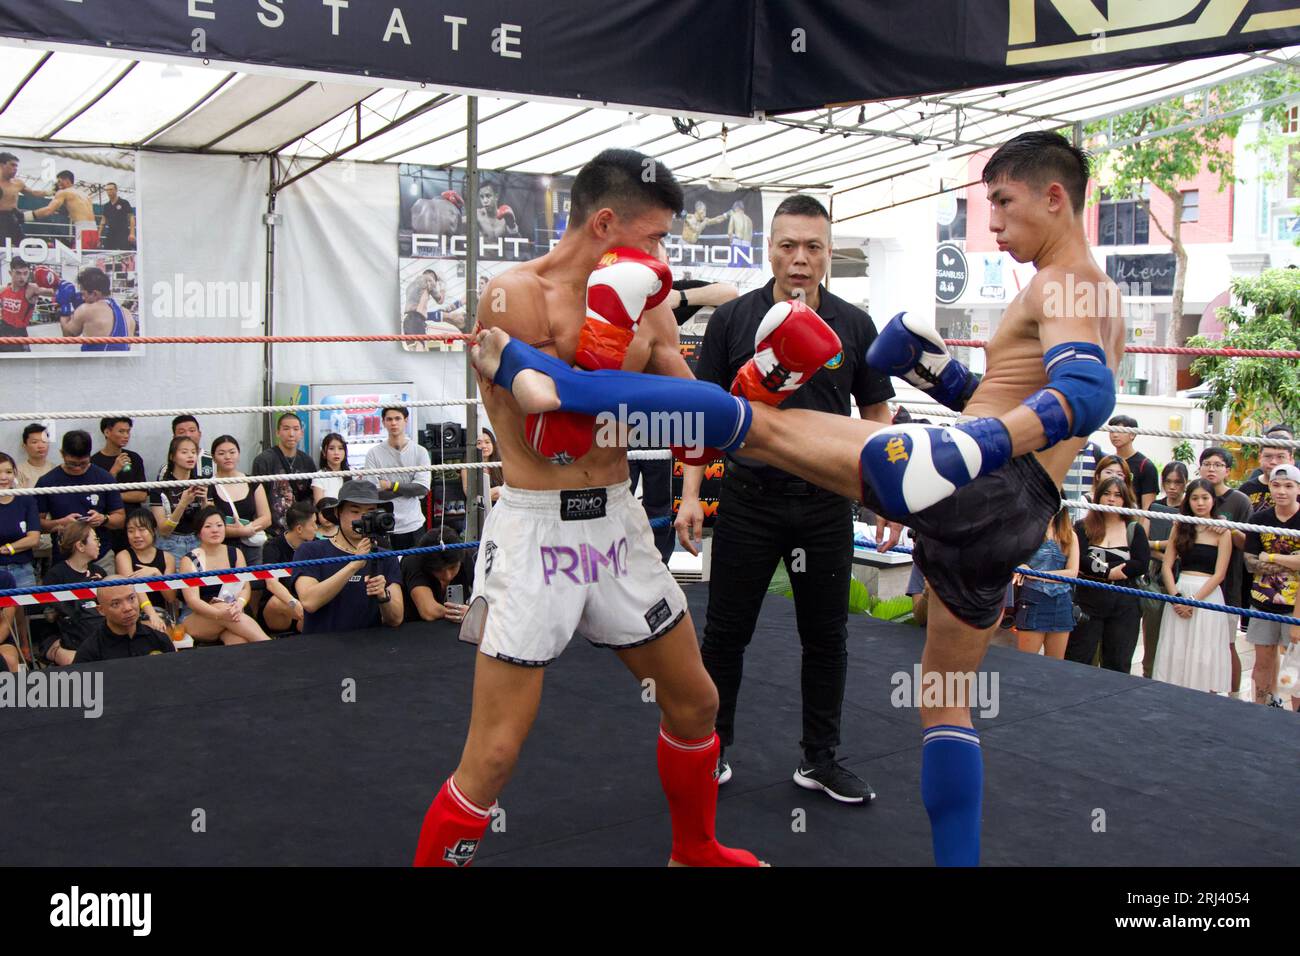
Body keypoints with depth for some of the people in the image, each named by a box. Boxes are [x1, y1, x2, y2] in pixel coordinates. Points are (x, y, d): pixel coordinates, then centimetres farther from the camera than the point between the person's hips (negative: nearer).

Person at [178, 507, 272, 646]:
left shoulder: (235, 554, 11)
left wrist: (239, 603, -24)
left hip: (231, 619, 2)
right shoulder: (189, 560, 0)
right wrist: (220, 614, -31)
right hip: (196, 621, -2)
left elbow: (245, 587, 2)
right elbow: (192, 600, -12)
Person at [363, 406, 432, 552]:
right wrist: (408, 489, -10)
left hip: (413, 524, 1)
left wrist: (391, 485, -11)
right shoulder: (374, 453, 0)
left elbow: (423, 488, -6)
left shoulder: (420, 451, 3)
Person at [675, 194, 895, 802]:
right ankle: (712, 748, 24)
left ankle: (819, 759, 24)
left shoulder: (854, 327, 3)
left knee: (826, 636, 9)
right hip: (748, 500, -1)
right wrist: (690, 495, -6)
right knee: (726, 631, 7)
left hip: (827, 505, 1)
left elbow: (876, 414, 8)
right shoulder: (732, 319, -1)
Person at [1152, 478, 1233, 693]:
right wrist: (1176, 596, -10)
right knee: (1175, 651, 3)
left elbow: (1219, 574, -6)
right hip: (1179, 593, 3)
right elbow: (1166, 565, 4)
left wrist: (1194, 601, -13)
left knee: (1203, 655, 0)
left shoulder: (1222, 532, -1)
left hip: (1208, 595, -3)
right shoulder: (1180, 528, 9)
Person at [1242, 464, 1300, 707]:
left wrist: (1271, 558, -11)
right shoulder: (1259, 519, 5)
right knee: (1263, 660, 11)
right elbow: (1250, 563, -1)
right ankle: (1261, 707, 22)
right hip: (1263, 600, 3)